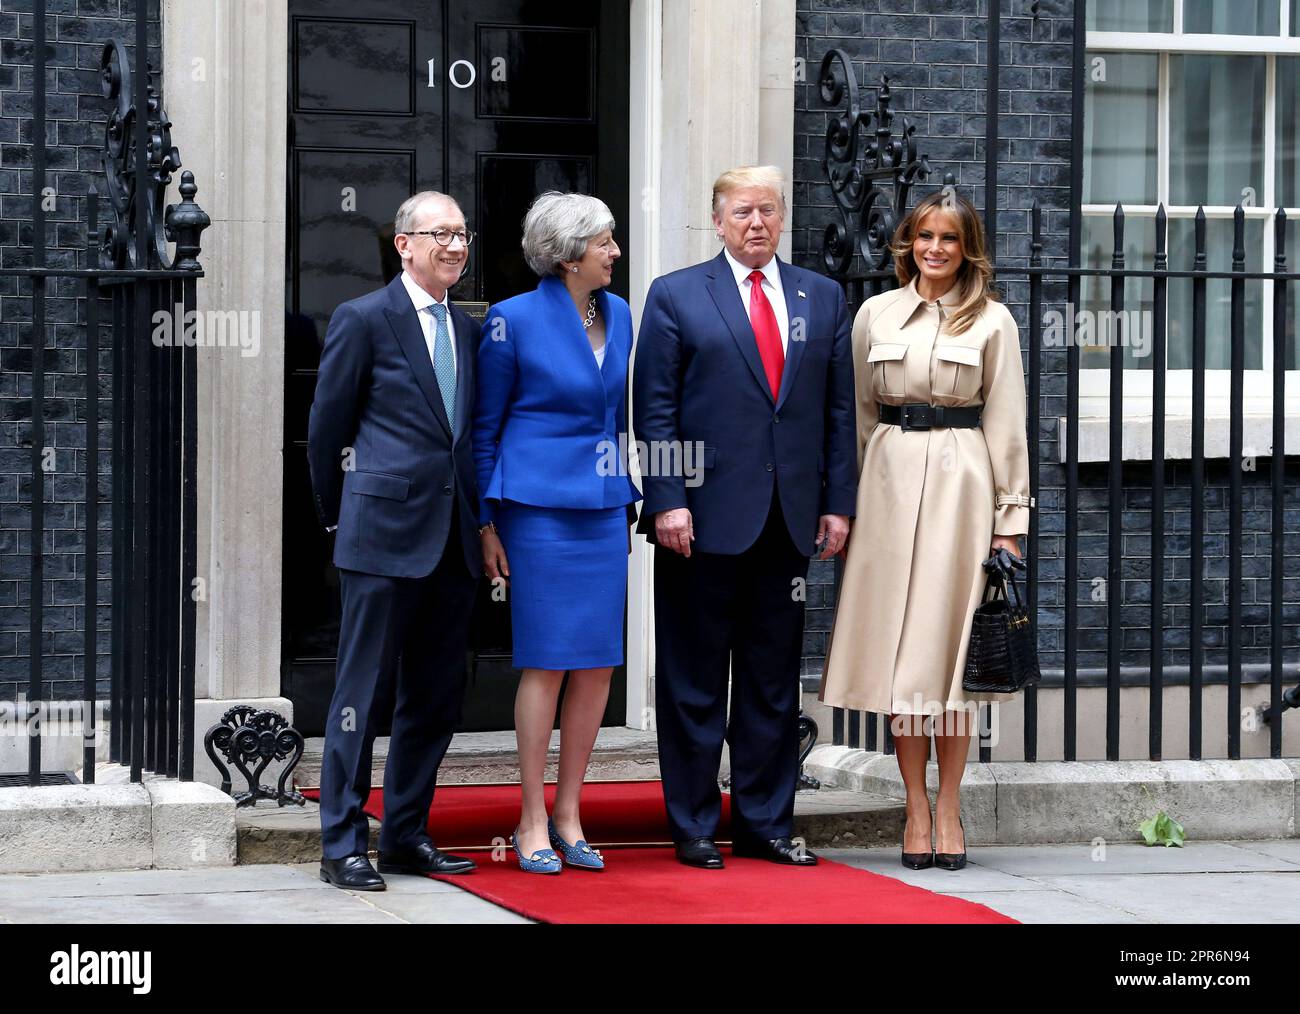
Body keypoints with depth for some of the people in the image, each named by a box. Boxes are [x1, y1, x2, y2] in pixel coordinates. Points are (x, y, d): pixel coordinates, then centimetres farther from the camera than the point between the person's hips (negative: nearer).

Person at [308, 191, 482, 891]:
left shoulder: (468, 332, 15)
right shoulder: (364, 320, -3)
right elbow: (327, 426, 1)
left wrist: (478, 525, 14)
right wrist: (337, 514, 7)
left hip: (453, 540, 6)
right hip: (385, 534, -6)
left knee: (436, 697, 9)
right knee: (364, 691, -4)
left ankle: (406, 837, 18)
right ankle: (342, 845, 0)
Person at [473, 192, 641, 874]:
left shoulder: (618, 314, 10)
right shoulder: (515, 319, -8)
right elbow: (483, 426, -2)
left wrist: (628, 499, 16)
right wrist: (487, 523, -4)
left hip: (604, 508, 6)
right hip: (541, 504, -6)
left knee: (599, 663, 4)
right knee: (546, 662, -4)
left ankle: (568, 815, 14)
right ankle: (532, 824, 4)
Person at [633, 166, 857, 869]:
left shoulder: (822, 299, 12)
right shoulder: (676, 297, 2)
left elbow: (839, 408, 11)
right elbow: (654, 408, -2)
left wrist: (837, 503, 4)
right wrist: (666, 501, -11)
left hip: (789, 520, 3)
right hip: (705, 517, -3)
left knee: (774, 680, 8)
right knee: (694, 680, 2)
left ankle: (766, 824, 16)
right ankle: (694, 828, 9)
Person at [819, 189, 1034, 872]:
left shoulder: (992, 321, 3)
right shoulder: (875, 314, 9)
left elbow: (1005, 422, 3)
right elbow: (860, 413, 12)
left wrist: (1011, 515, -1)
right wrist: (851, 499, 8)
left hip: (960, 481, -2)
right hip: (890, 477, 2)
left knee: (950, 636, -2)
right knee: (897, 636, 0)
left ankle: (948, 808, 4)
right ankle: (916, 808, 5)